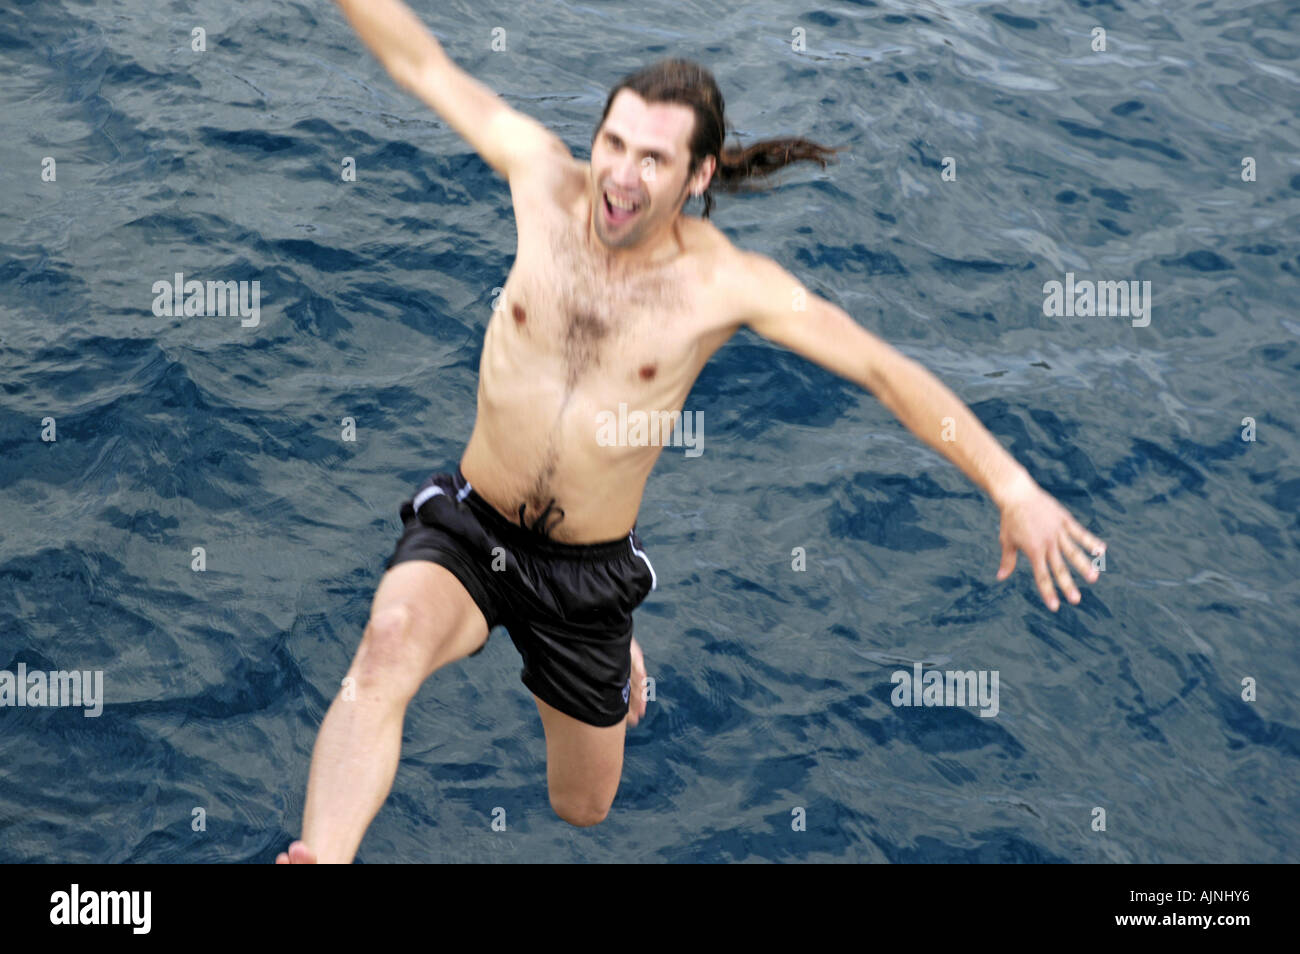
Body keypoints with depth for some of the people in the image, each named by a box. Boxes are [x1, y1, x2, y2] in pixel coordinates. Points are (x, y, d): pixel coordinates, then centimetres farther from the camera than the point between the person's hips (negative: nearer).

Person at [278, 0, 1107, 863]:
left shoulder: (729, 284, -16)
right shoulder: (546, 183, -12)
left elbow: (886, 371, -14)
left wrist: (1013, 487, -18)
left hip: (591, 571, 1)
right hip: (468, 532, 0)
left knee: (582, 808, 19)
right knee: (390, 644, -35)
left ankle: (614, 652, 53)